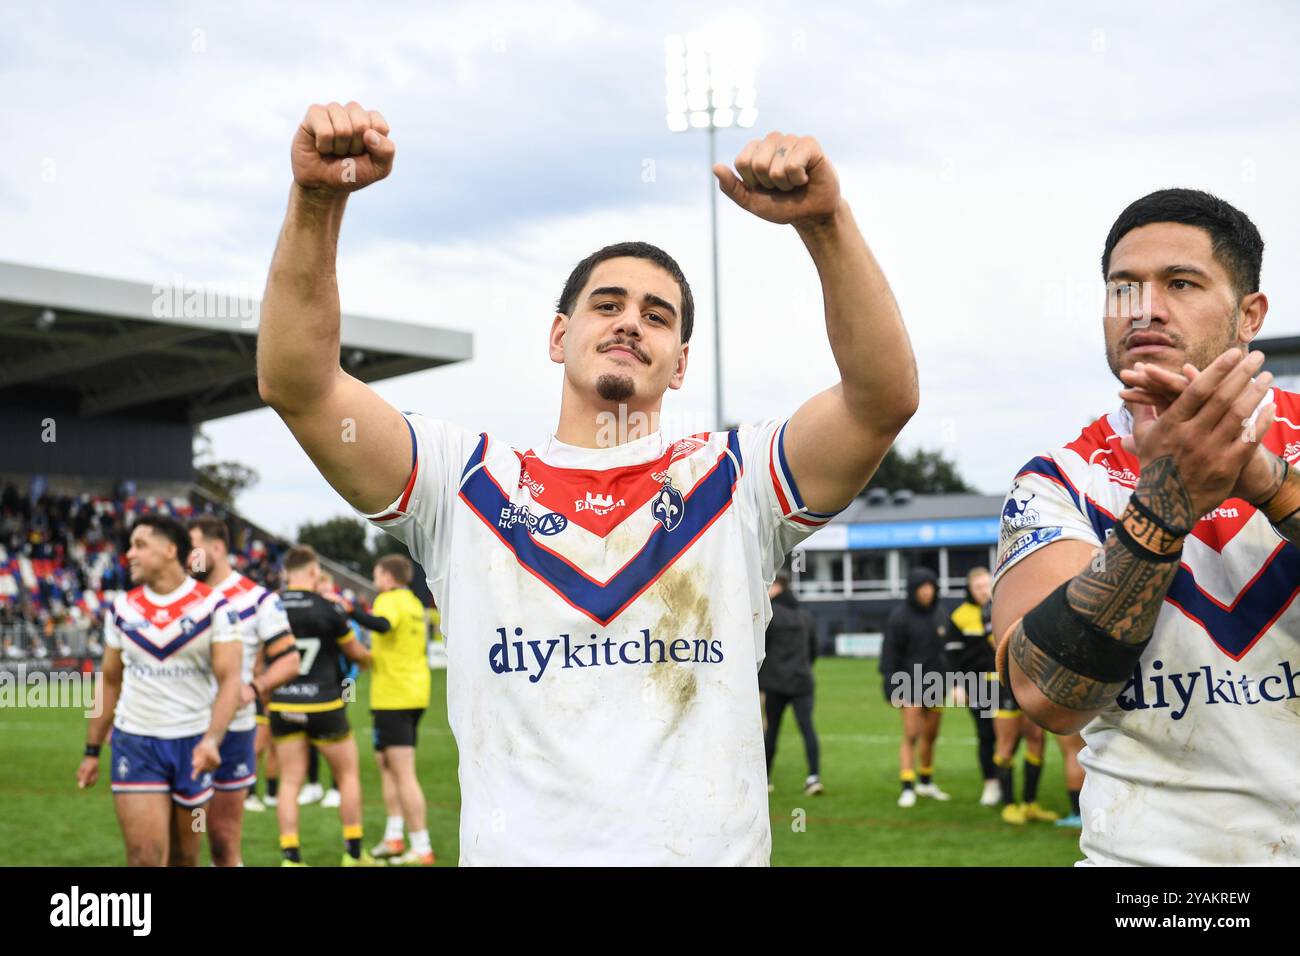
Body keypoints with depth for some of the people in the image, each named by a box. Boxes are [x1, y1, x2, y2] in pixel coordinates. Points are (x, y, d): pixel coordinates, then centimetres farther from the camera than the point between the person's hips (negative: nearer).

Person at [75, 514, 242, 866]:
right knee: (146, 860, -9)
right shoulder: (122, 609, 4)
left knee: (184, 858, 10)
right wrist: (92, 750, 12)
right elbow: (110, 682, 13)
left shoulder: (213, 606, -6)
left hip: (193, 744, -1)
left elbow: (229, 679, -13)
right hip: (135, 744, 1)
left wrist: (211, 740, -27)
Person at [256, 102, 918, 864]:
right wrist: (318, 201, -19)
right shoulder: (465, 485, 2)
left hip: (714, 846, 0)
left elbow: (887, 397, -13)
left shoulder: (733, 481, 1)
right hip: (511, 846, 0)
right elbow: (295, 386, -7)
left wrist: (826, 220, -25)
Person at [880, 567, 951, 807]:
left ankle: (926, 782, 26)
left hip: (935, 685, 6)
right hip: (911, 686, -5)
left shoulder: (937, 615, 9)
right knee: (911, 736, -9)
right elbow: (889, 655, -9)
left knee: (930, 736, 12)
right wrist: (892, 689, -13)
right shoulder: (899, 617, -9)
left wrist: (948, 683, 17)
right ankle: (907, 788, -7)